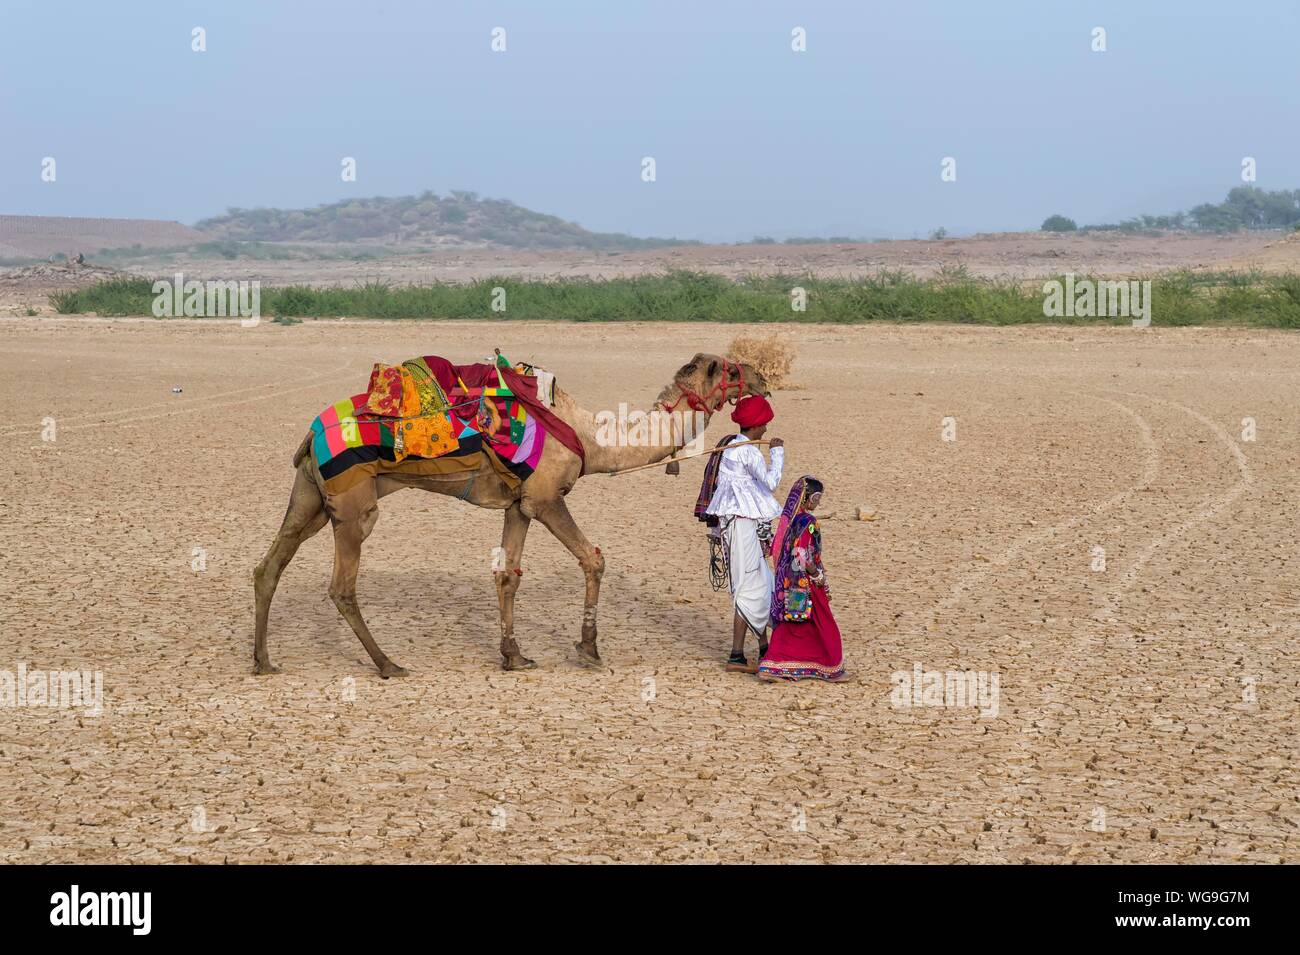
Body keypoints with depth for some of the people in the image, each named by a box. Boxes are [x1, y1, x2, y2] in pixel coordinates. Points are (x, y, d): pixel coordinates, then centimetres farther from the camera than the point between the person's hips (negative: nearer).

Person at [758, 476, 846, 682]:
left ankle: (771, 666, 5)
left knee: (787, 627, 13)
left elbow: (776, 548, 12)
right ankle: (831, 669, 15)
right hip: (805, 584, -8)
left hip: (786, 583, 8)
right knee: (823, 627, 6)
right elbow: (803, 556, -24)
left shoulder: (787, 519, 7)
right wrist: (819, 577, -12)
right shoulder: (808, 522, -18)